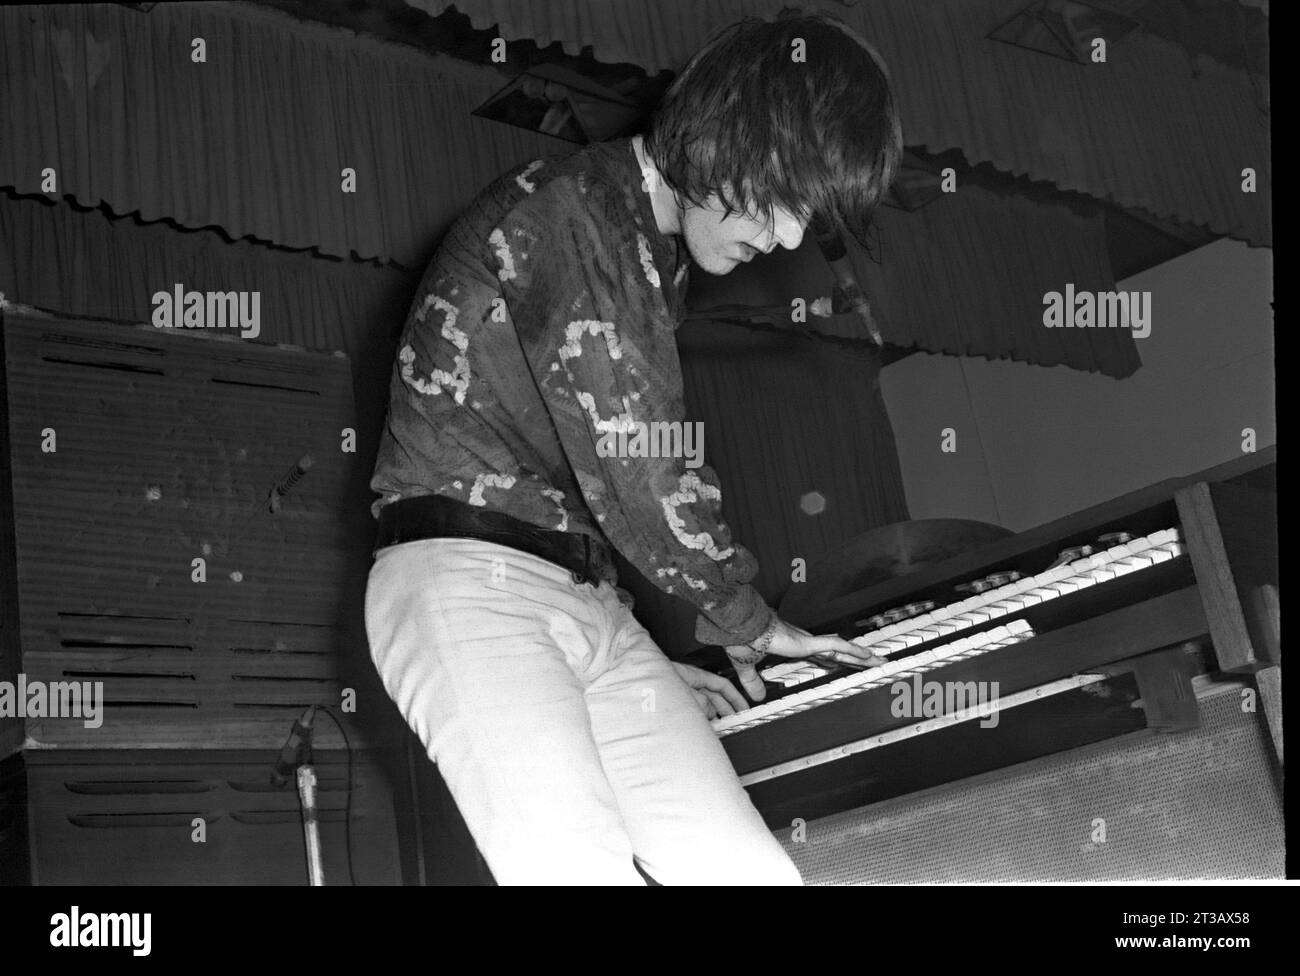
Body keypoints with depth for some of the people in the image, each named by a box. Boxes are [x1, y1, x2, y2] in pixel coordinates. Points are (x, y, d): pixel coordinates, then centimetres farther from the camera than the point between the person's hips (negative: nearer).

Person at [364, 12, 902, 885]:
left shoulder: (655, 258, 20)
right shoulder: (565, 211, -9)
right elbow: (637, 473, -13)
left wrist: (648, 667, 23)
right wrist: (749, 622, 1)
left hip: (589, 602, 8)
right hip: (464, 576, -8)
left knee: (753, 869, -13)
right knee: (583, 868, -30)